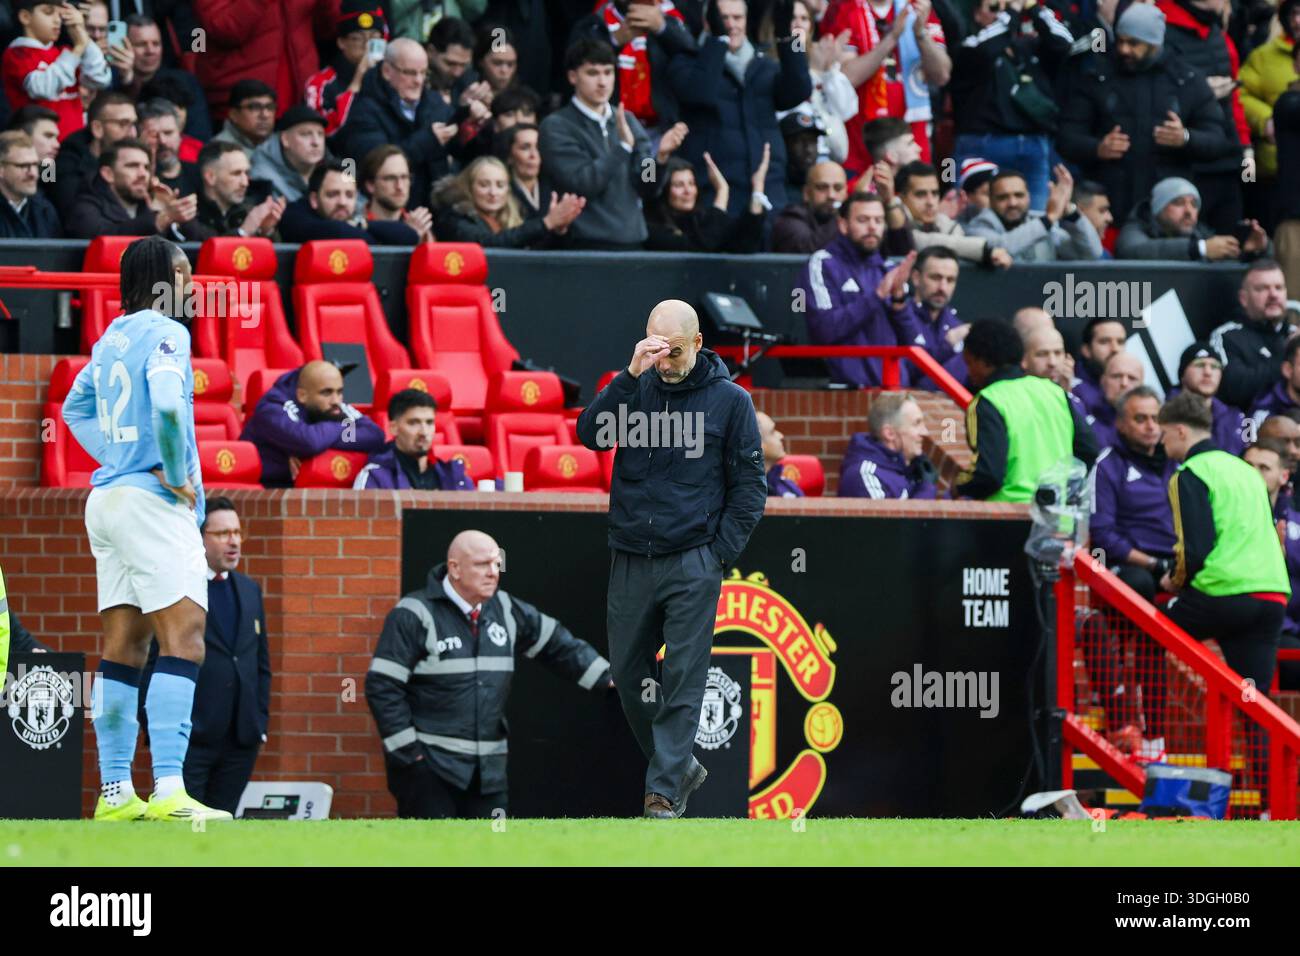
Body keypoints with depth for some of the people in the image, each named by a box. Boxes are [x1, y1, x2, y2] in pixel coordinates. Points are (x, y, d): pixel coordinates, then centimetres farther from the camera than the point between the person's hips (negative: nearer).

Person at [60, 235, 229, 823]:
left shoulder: (112, 338, 16)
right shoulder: (164, 334, -10)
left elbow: (75, 409, 28)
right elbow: (168, 404, -26)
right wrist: (177, 475, -14)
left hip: (108, 496, 9)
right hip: (153, 504, -9)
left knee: (122, 649, 9)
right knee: (183, 639, -15)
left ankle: (115, 792, 9)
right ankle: (168, 791, -25)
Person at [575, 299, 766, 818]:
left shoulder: (730, 400, 0)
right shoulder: (636, 389, 5)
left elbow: (750, 485, 3)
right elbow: (591, 433, -11)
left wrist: (720, 553, -4)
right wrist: (631, 375, -21)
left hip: (692, 565, -3)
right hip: (630, 560, 3)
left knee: (682, 680, -5)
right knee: (628, 674, 9)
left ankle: (665, 791, -3)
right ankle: (680, 765, 25)